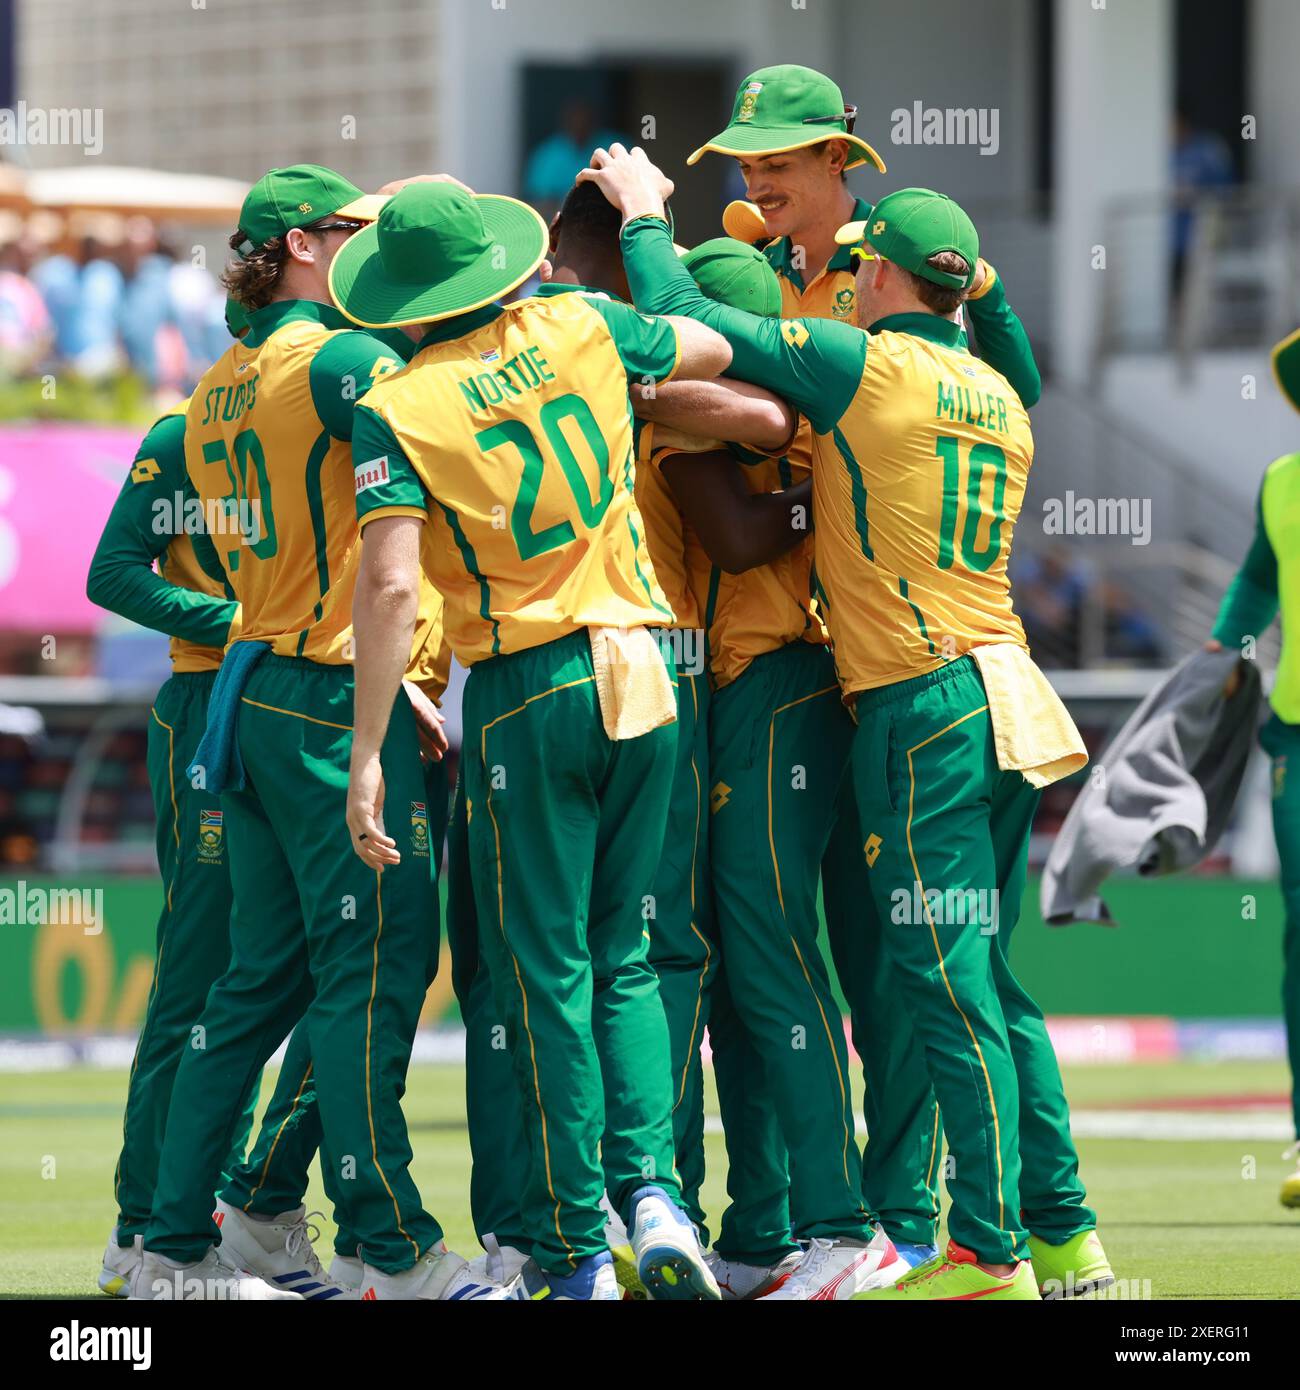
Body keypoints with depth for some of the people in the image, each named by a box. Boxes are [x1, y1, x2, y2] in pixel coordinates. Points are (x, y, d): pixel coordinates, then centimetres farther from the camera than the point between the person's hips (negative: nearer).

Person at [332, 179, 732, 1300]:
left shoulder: (398, 409, -8)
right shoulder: (580, 328, 2)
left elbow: (390, 584, -18)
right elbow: (710, 350, 19)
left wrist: (367, 755, -16)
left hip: (528, 693, -4)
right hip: (640, 673, 4)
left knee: (547, 973, 3)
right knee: (623, 960, 14)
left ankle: (576, 1249, 2)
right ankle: (651, 1187, -4)